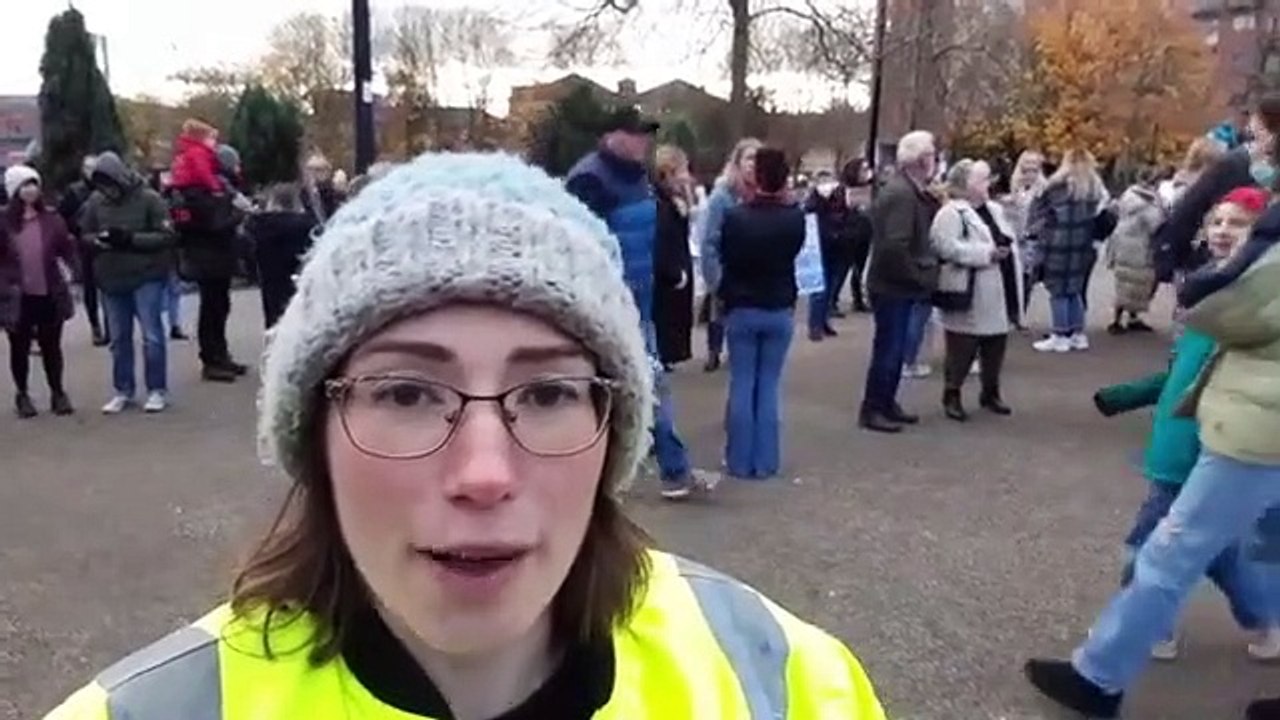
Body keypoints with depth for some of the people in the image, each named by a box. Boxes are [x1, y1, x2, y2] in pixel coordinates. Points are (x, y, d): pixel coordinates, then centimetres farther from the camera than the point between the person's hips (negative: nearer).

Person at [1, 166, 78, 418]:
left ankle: (57, 392, 23)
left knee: (51, 346, 11)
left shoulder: (51, 219, 2)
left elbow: (66, 249, 0)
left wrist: (79, 270, -15)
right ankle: (22, 394, 24)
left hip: (49, 295, 1)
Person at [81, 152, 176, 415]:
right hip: (112, 279, 4)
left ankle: (157, 390, 10)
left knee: (152, 335, -2)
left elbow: (166, 236, -13)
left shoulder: (148, 199, -10)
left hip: (147, 277, -4)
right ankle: (123, 391, 22)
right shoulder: (95, 201, 0)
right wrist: (99, 239, -14)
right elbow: (85, 235, 9)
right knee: (119, 338, 11)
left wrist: (130, 238, -23)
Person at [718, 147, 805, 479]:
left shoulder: (735, 216, -16)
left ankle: (739, 460, 11)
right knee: (770, 385, 8)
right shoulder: (795, 218, -9)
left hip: (741, 309, -1)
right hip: (780, 310, 2)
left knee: (741, 384, 6)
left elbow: (724, 257, -3)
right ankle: (765, 461, 11)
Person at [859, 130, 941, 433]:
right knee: (888, 348, -2)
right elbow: (894, 246, -28)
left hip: (900, 284, 10)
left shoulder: (910, 190, 12)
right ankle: (872, 410, 7)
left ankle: (887, 404, 26)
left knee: (895, 348, 16)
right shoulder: (900, 193, -20)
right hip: (893, 285, -10)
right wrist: (919, 279, -19)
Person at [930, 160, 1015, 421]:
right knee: (962, 348, -1)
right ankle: (952, 396, 13)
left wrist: (1005, 247, 5)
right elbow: (948, 247, -24)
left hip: (992, 292, 8)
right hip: (966, 293, -8)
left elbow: (1000, 239, 28)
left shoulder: (991, 210, 16)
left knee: (995, 343, 13)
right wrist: (988, 253, -21)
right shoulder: (950, 213, -13)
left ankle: (991, 392, 29)